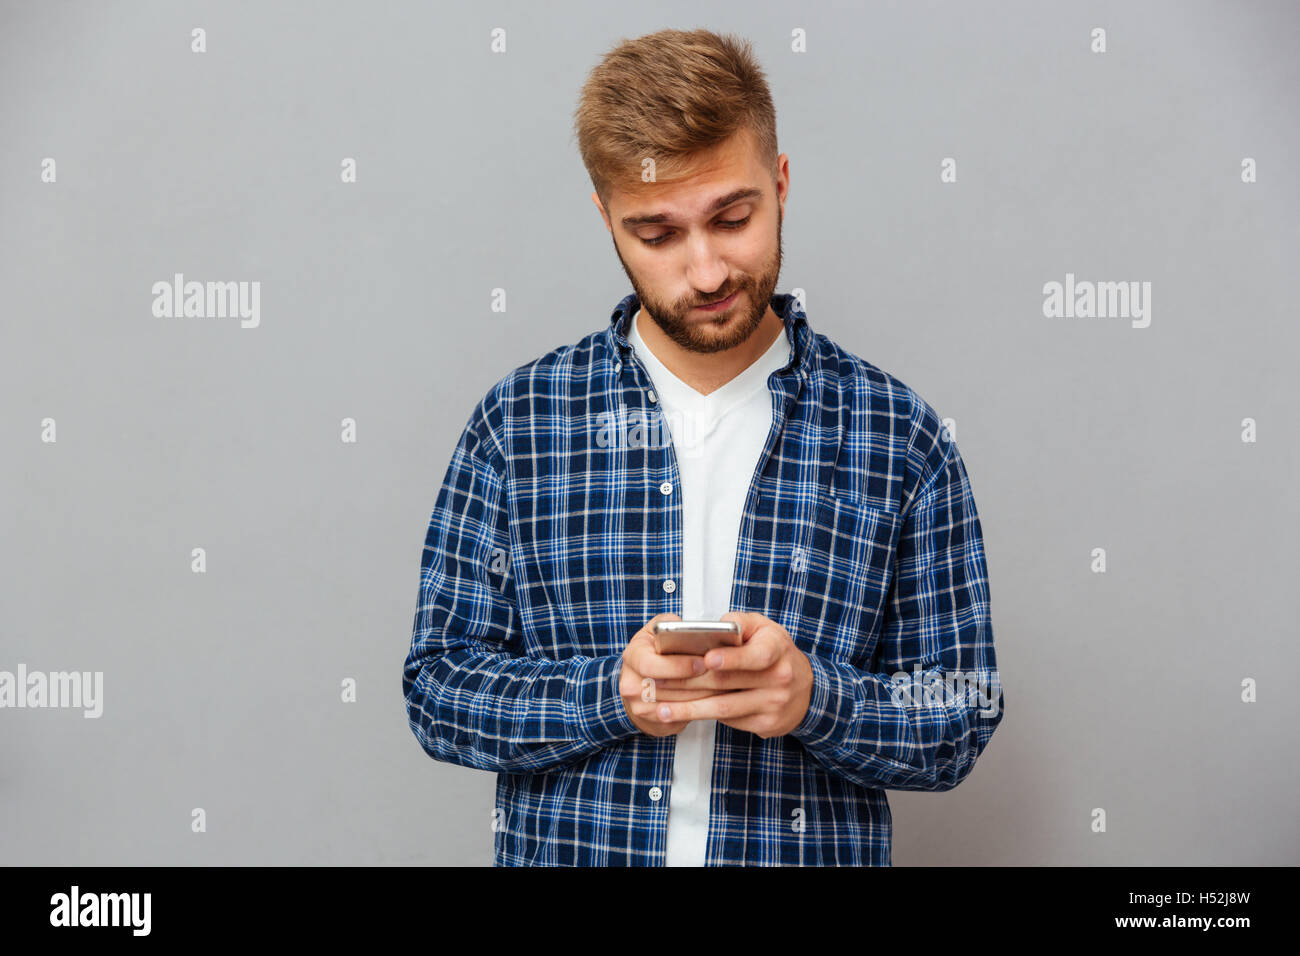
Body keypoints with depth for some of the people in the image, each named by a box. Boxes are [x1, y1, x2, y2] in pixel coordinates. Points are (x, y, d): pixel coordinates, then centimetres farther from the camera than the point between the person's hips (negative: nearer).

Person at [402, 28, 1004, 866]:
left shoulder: (900, 438, -5)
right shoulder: (518, 421, -5)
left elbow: (962, 720, -3)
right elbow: (437, 687, -4)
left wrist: (815, 696, -21)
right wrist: (610, 693, -20)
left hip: (815, 849, 0)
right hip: (565, 850, 0)